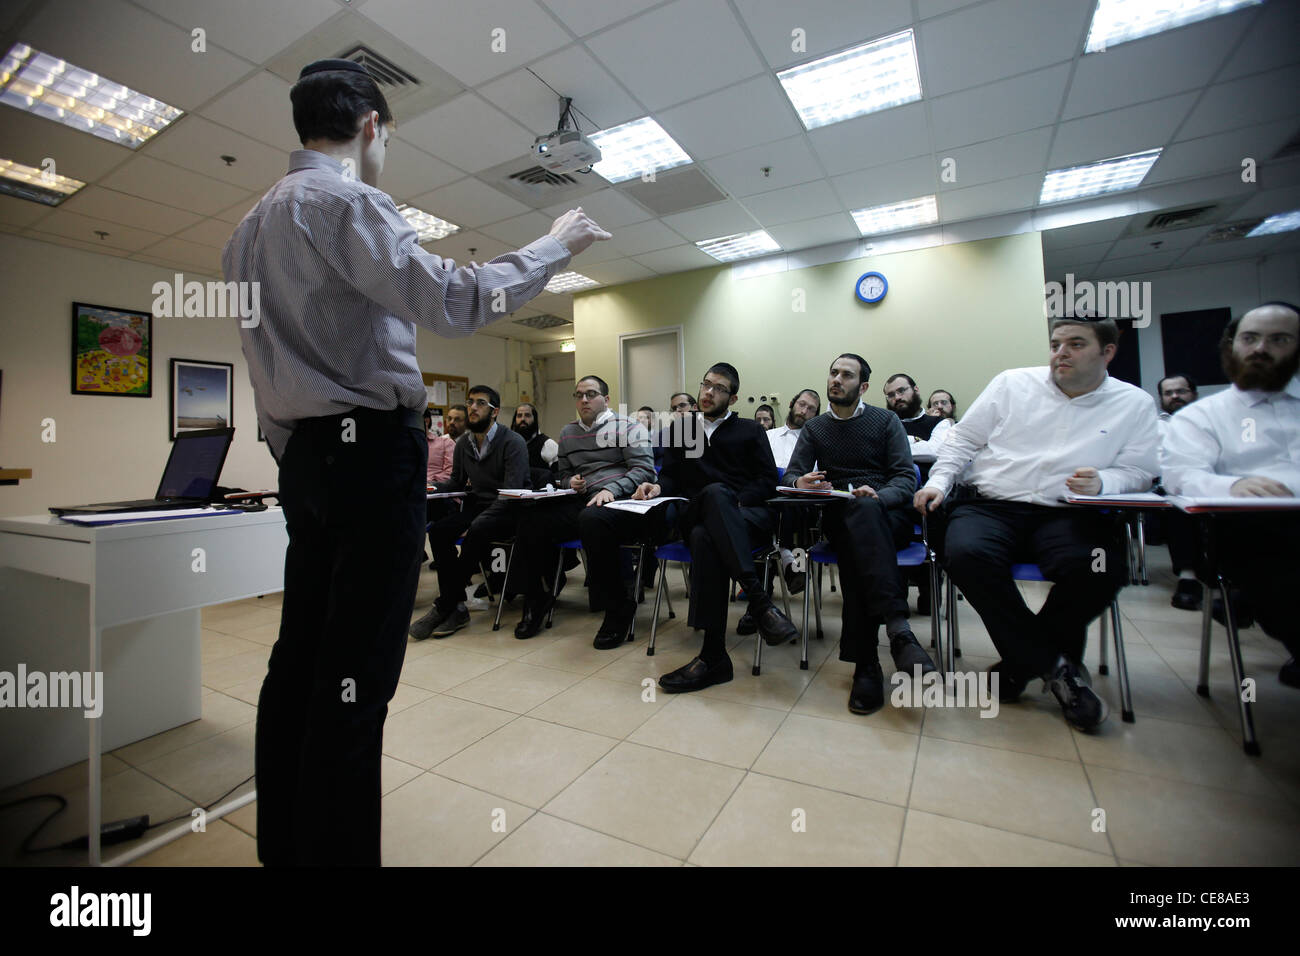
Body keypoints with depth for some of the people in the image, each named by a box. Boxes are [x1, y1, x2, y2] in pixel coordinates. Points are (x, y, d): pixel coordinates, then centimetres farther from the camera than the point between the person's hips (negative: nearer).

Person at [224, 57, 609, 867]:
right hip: (371, 451, -9)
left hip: (304, 456, 9)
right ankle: (337, 850, 8)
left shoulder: (253, 224, 21)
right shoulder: (348, 201, -7)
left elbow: (287, 351, 21)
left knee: (301, 655, 14)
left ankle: (283, 844, 29)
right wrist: (556, 247, -5)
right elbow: (457, 301, -18)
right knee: (356, 674, -4)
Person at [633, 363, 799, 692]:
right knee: (714, 492, -38)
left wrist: (736, 502, -9)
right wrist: (657, 486, -4)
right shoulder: (679, 429, 28)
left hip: (749, 515, -1)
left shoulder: (749, 430, 22)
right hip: (696, 516, 1)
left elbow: (768, 479, 10)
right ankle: (760, 600, -45)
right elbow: (671, 476, 21)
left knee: (704, 538, -38)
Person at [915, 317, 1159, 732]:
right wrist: (938, 482, -1)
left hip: (1064, 514, 1)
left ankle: (1021, 663, -7)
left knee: (1101, 568, -32)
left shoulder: (1134, 404, 14)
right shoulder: (1012, 383, 12)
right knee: (966, 554, -33)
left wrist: (1102, 482, -13)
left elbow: (1138, 471, 10)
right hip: (989, 505, 0)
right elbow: (963, 439, 13)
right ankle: (1054, 665, -14)